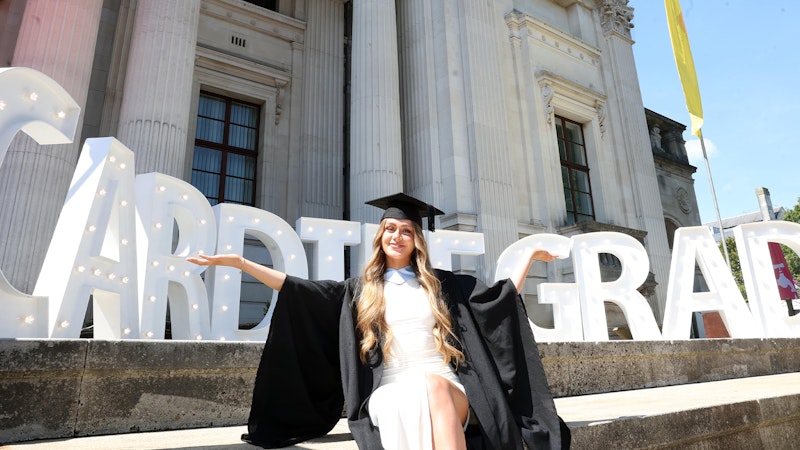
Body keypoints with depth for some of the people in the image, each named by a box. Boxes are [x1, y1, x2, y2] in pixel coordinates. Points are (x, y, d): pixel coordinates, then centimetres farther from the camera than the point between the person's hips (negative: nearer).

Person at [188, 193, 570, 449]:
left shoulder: (441, 284, 15)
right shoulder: (359, 291, 13)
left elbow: (501, 297, 19)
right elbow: (298, 290, 9)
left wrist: (529, 255, 17)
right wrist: (237, 261, 5)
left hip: (448, 389, 1)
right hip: (390, 391, -1)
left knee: (434, 386, -36)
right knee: (410, 405, -37)